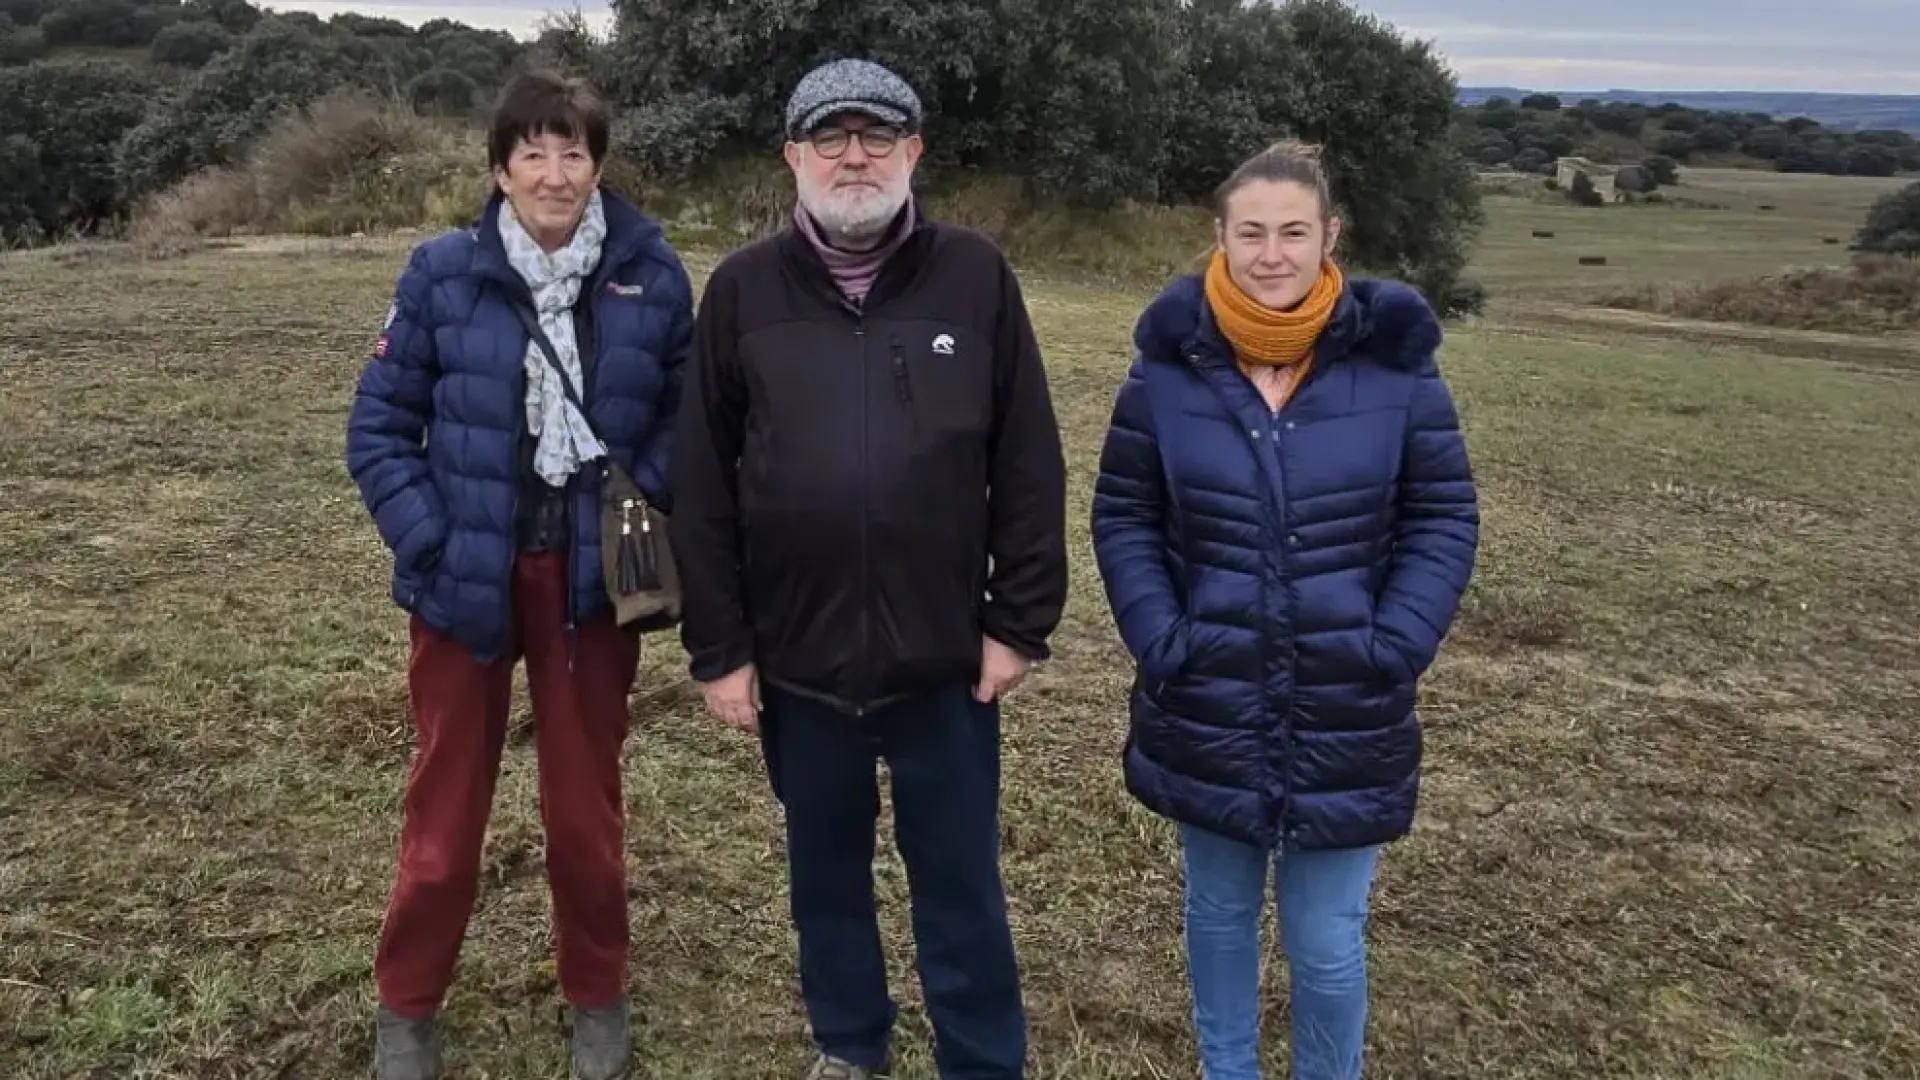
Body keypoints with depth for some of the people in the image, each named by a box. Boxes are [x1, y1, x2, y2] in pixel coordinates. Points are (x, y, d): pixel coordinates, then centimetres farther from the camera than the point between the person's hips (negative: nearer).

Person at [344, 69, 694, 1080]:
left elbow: (684, 417, 4)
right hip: (466, 579, 0)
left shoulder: (650, 275, -4)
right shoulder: (442, 272, -5)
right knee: (444, 806, 13)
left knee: (585, 807, 13)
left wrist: (643, 516, -11)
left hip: (591, 580, 0)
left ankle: (597, 996, 35)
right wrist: (428, 542, -11)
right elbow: (380, 426, -1)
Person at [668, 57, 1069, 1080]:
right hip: (797, 655, 2)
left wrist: (1020, 620, -3)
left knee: (961, 882, 11)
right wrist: (718, 646, -1)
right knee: (826, 871, 19)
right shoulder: (742, 289, 0)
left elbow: (1029, 465, -1)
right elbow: (701, 486, 1)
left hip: (946, 653, -1)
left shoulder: (976, 277, -3)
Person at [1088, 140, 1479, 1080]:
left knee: (1327, 940, 7)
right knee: (1219, 912, 18)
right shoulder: (1169, 365, -5)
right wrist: (1157, 638, -9)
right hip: (1205, 706, 1)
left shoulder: (1394, 362, -7)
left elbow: (1443, 520, -2)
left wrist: (1394, 650, -12)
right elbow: (1122, 516, 2)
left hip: (1346, 711, -1)